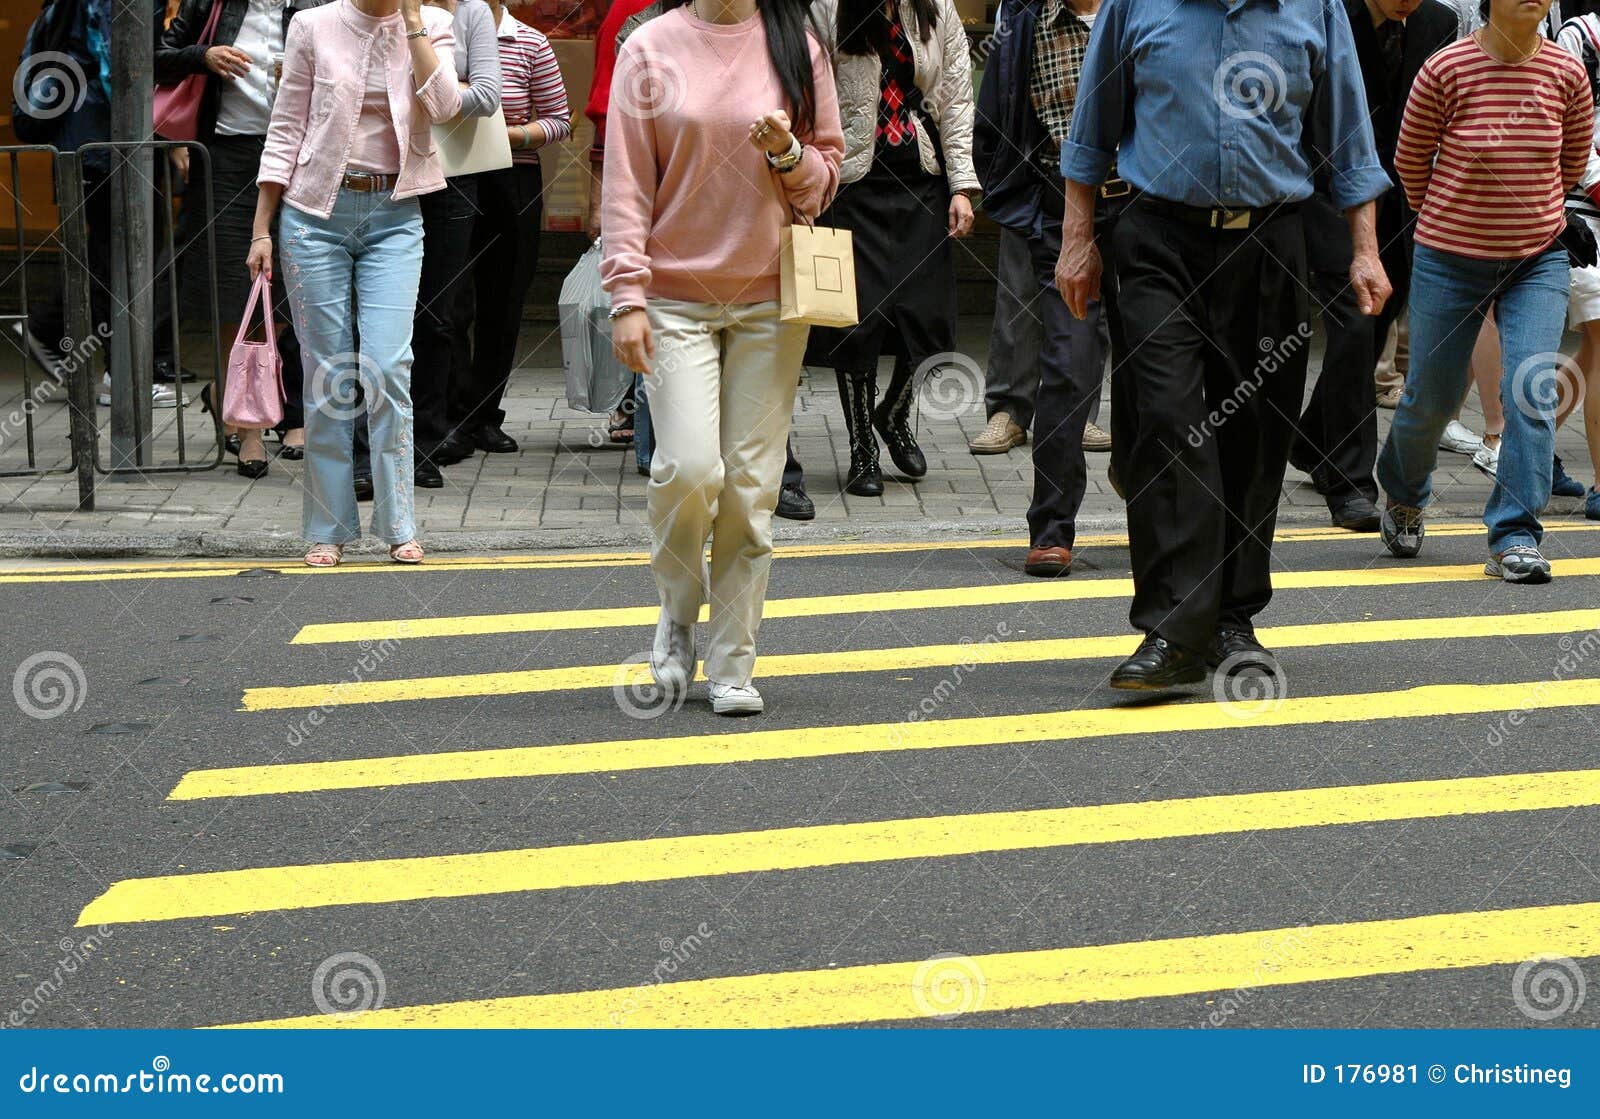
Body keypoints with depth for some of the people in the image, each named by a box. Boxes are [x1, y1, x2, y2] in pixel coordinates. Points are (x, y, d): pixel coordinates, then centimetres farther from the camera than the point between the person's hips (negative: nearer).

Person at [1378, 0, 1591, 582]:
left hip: (1538, 258, 2)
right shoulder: (1448, 69, -14)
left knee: (1531, 392, -11)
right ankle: (1403, 495, 39)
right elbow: (1411, 157, 2)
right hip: (1450, 261, -2)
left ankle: (1514, 539, -5)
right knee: (1432, 397, 9)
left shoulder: (1567, 74, -6)